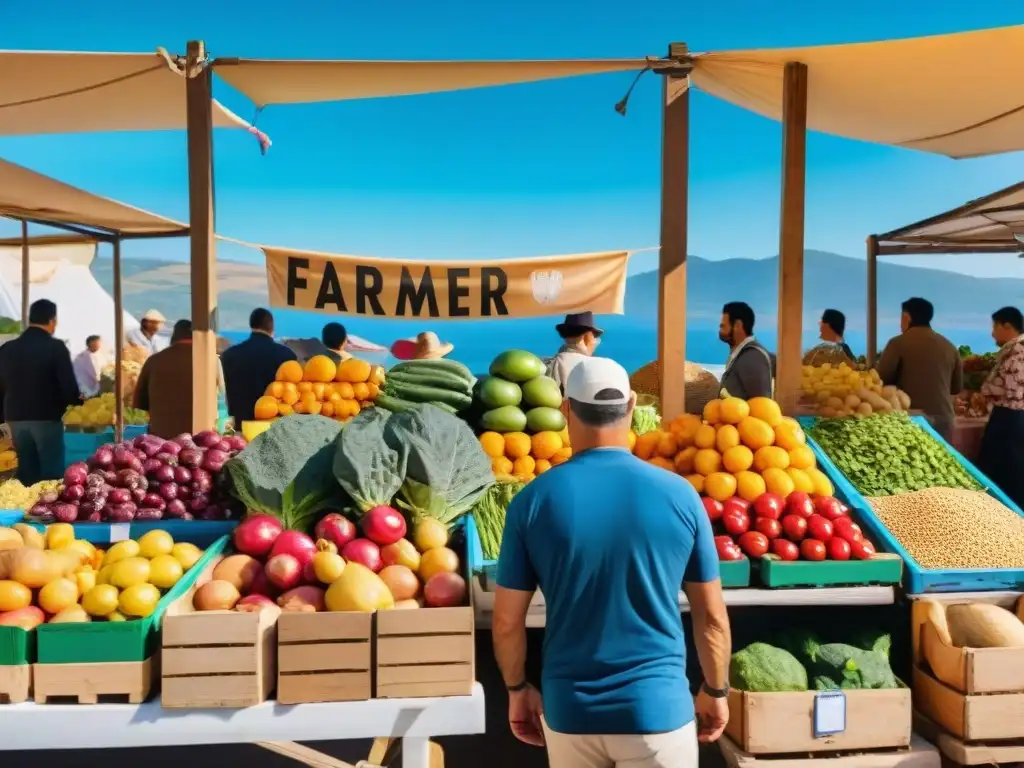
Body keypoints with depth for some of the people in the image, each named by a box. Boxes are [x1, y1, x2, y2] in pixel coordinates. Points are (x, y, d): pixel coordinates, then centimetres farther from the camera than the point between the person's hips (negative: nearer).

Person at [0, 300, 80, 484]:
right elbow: (68, 385, -14)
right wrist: (77, 401, 6)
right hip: (46, 417, -5)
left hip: (16, 418, 5)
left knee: (27, 472, 13)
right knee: (52, 472, 1)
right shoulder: (56, 347, -10)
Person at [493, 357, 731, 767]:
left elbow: (507, 621, -4)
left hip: (569, 709, 1)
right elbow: (712, 617, -2)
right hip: (659, 707, -1)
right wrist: (715, 691, 13)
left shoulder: (533, 500, -10)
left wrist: (517, 689, 12)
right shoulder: (679, 494, -9)